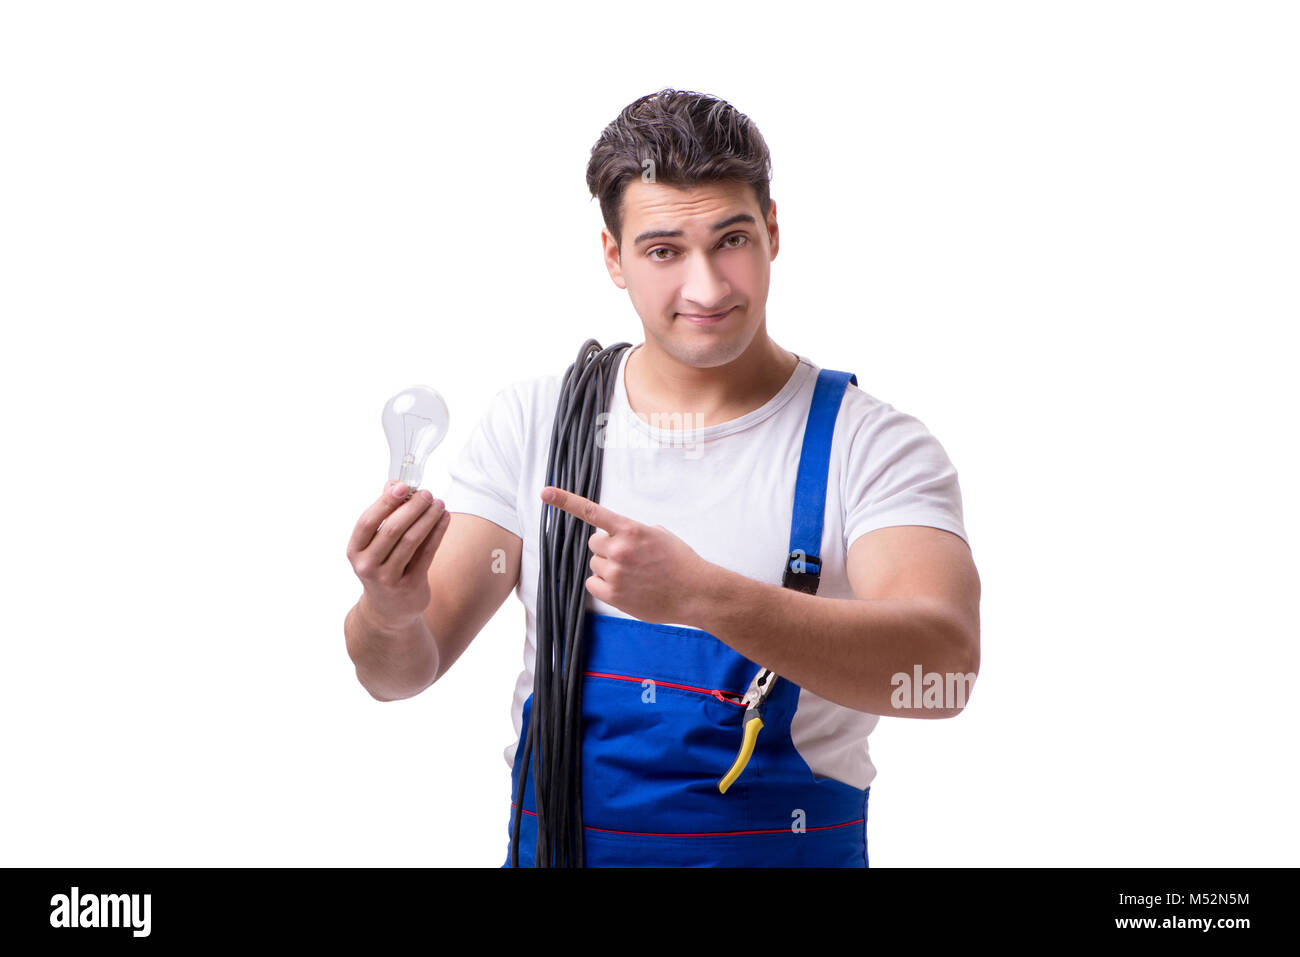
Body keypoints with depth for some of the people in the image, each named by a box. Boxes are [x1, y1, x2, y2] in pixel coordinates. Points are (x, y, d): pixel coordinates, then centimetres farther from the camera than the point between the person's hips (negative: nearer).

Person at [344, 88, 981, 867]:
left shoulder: (874, 445, -4)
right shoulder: (535, 421, 4)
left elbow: (946, 663, -20)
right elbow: (403, 671, 2)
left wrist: (702, 594, -32)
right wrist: (390, 616, -20)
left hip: (785, 850, -2)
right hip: (558, 844, 3)